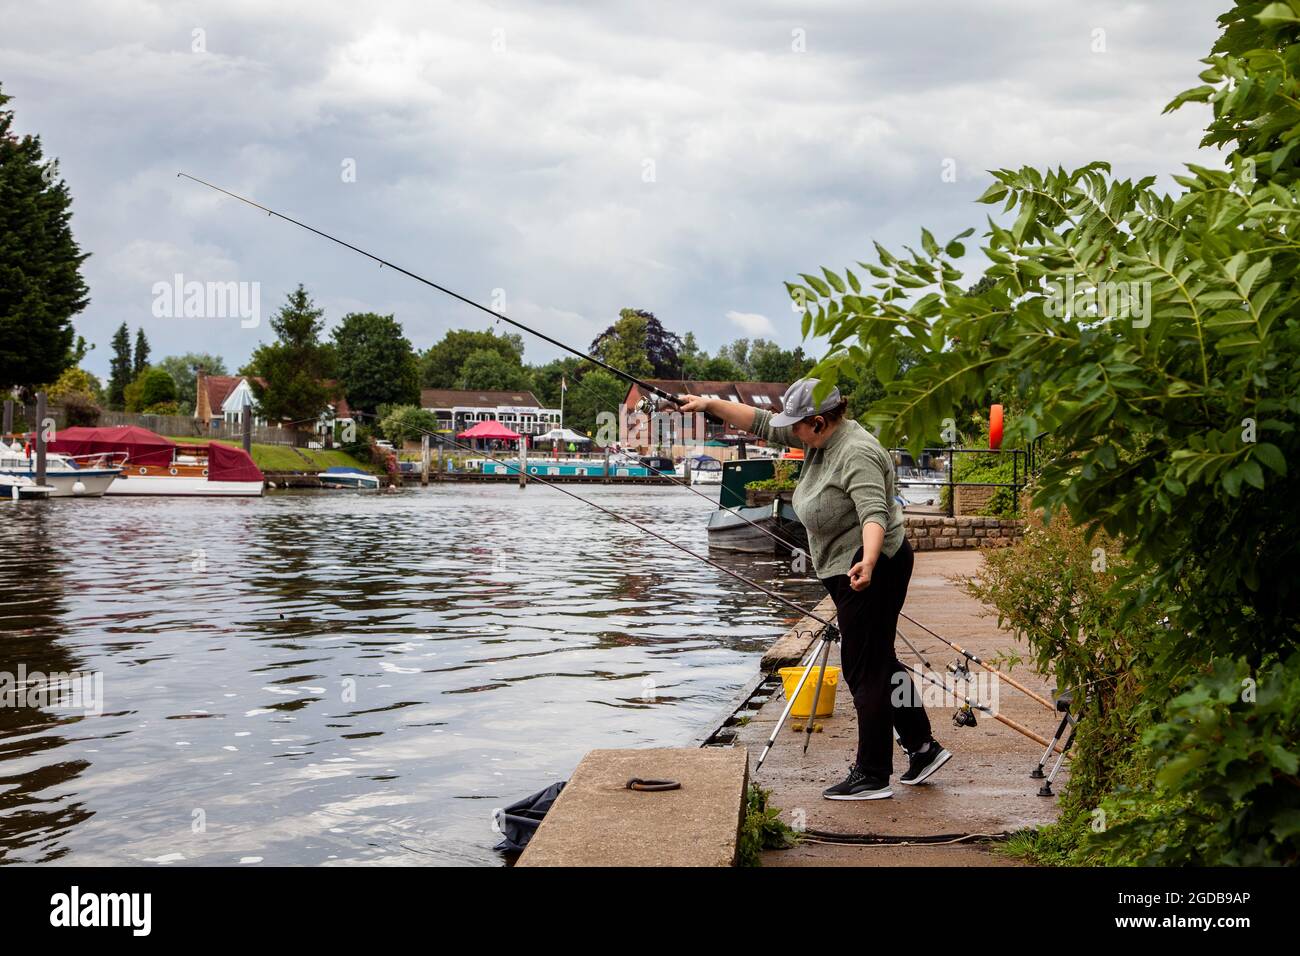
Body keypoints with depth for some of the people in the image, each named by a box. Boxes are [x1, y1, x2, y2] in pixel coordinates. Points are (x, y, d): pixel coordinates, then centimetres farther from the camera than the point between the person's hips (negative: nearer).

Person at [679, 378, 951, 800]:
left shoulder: (856, 453, -22)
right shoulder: (821, 439, 7)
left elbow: (874, 512, -33)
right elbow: (762, 424, 13)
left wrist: (868, 561, -48)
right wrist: (711, 405, 9)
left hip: (872, 570, -11)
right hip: (846, 570, 11)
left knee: (865, 669, -6)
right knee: (878, 662, 17)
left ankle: (872, 776, 0)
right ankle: (923, 748, 26)